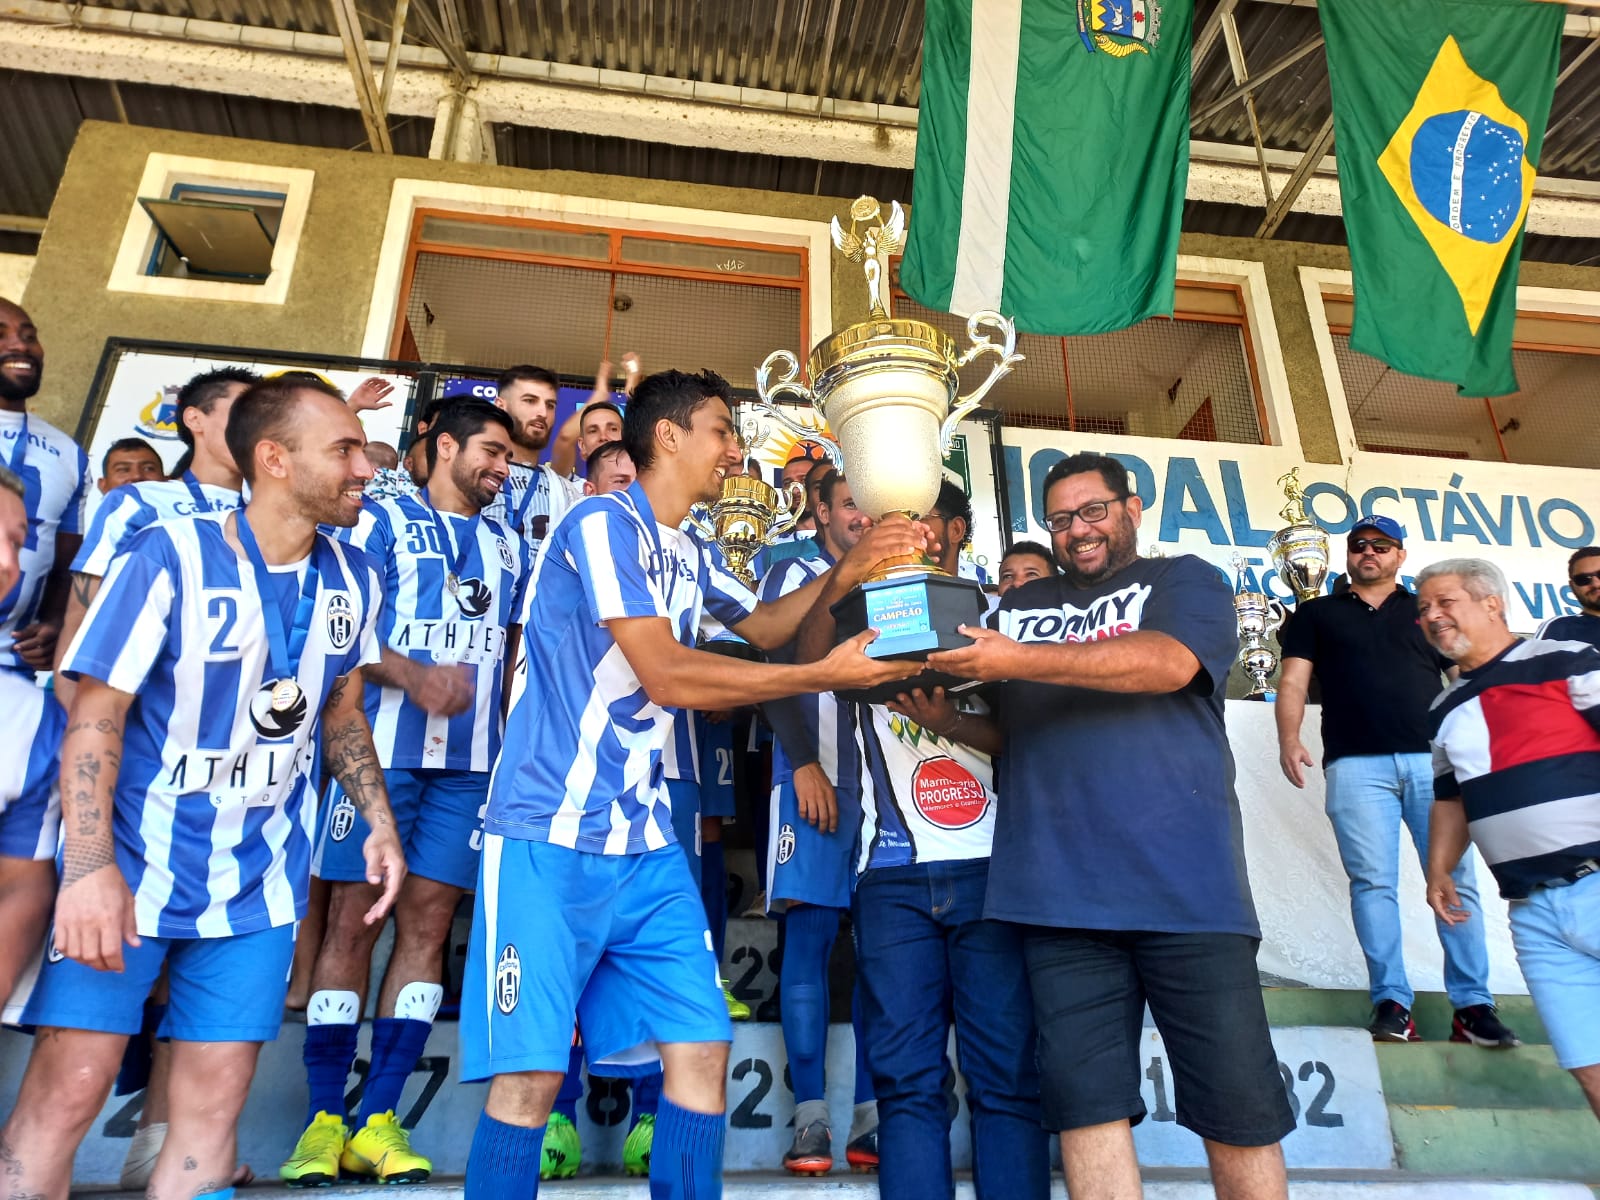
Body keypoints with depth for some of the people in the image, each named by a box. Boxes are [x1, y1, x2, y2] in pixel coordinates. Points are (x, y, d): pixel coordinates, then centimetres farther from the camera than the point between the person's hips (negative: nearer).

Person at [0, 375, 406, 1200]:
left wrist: (380, 822, 1)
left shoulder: (352, 579, 1)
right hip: (135, 861, -3)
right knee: (67, 1091, -2)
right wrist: (89, 868, -22)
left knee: (214, 1101, 7)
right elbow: (95, 715, -14)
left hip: (261, 879, 4)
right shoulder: (168, 558, -13)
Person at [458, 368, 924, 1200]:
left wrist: (849, 572, 14)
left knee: (701, 1049, 3)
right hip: (550, 837, -7)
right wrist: (825, 674, -15)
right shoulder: (603, 522, -11)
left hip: (646, 846, 8)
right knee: (531, 1073, -4)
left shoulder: (691, 556, 16)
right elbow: (666, 674, -19)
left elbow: (764, 626, 30)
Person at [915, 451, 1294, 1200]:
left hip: (1183, 883, -2)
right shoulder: (1018, 608, 22)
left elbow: (1169, 662, -12)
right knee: (1085, 1101, 2)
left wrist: (1019, 661, -21)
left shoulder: (1183, 581, 10)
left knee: (1236, 1101, 3)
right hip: (1058, 890, 3)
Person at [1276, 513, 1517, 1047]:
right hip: (1356, 764, -1)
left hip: (1434, 760, 2)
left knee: (1456, 881, -1)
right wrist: (1289, 739, -9)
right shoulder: (1316, 613, 16)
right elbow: (1294, 682, 7)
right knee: (1373, 882, -6)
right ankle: (1392, 1003, -2)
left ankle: (1473, 1005, 6)